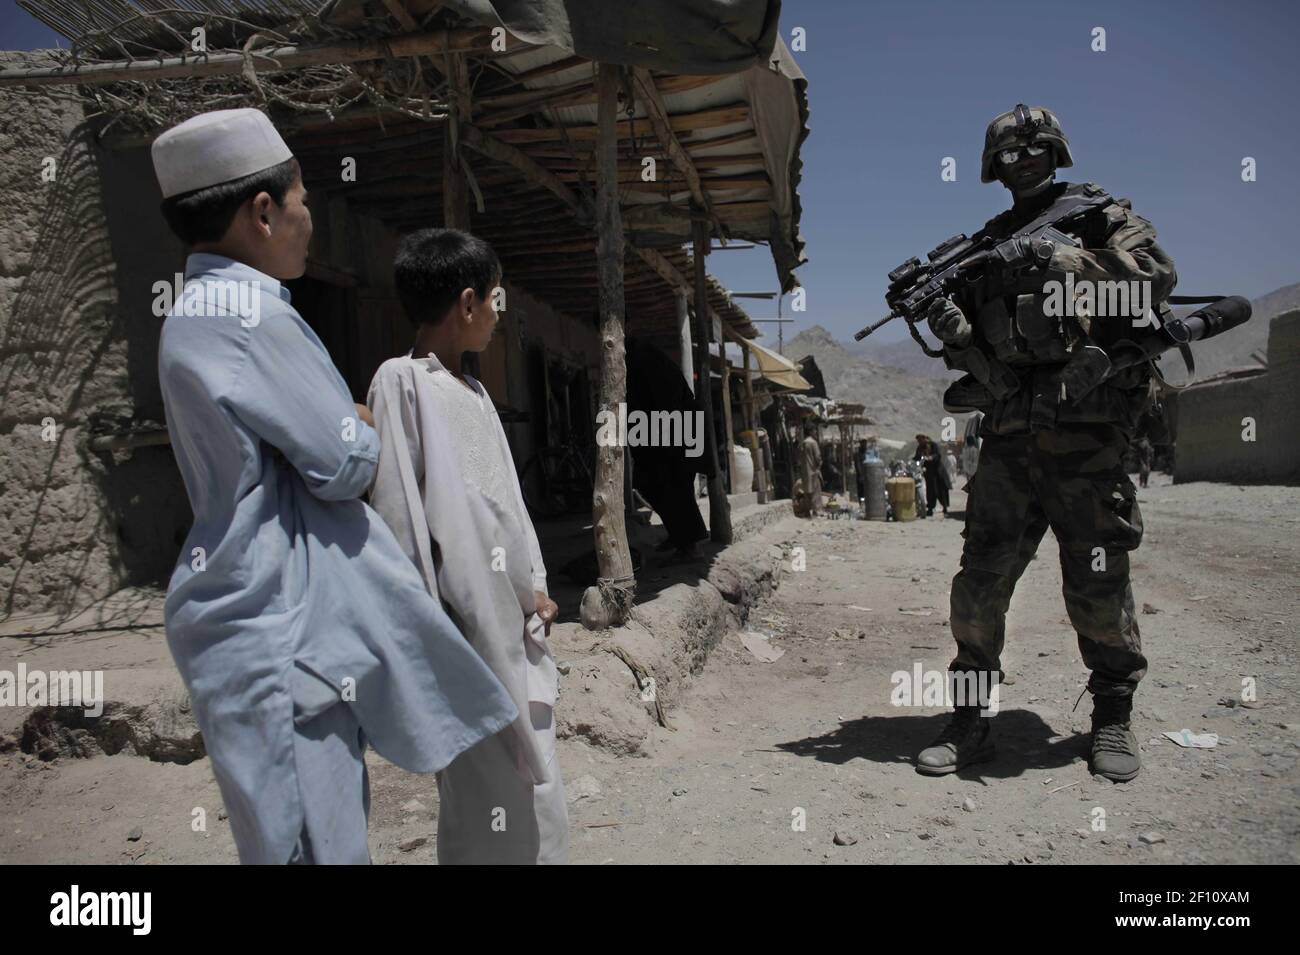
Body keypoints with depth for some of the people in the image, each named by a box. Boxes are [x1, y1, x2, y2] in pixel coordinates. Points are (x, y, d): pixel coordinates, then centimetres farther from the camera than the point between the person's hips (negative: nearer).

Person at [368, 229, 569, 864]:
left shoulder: (471, 390, 13)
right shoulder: (405, 384, -11)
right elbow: (406, 515, -15)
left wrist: (533, 589, 9)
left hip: (513, 616, 8)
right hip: (469, 621, -8)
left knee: (529, 776, 16)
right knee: (486, 782, 1)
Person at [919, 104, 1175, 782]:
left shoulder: (1098, 215, 10)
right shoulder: (986, 245, 20)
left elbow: (1157, 275, -9)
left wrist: (1054, 256, -16)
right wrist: (947, 324, -7)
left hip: (1085, 431, -3)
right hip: (1010, 437, 3)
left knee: (1097, 584, 1)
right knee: (980, 581, -2)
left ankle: (1113, 717, 20)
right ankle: (968, 722, 9)